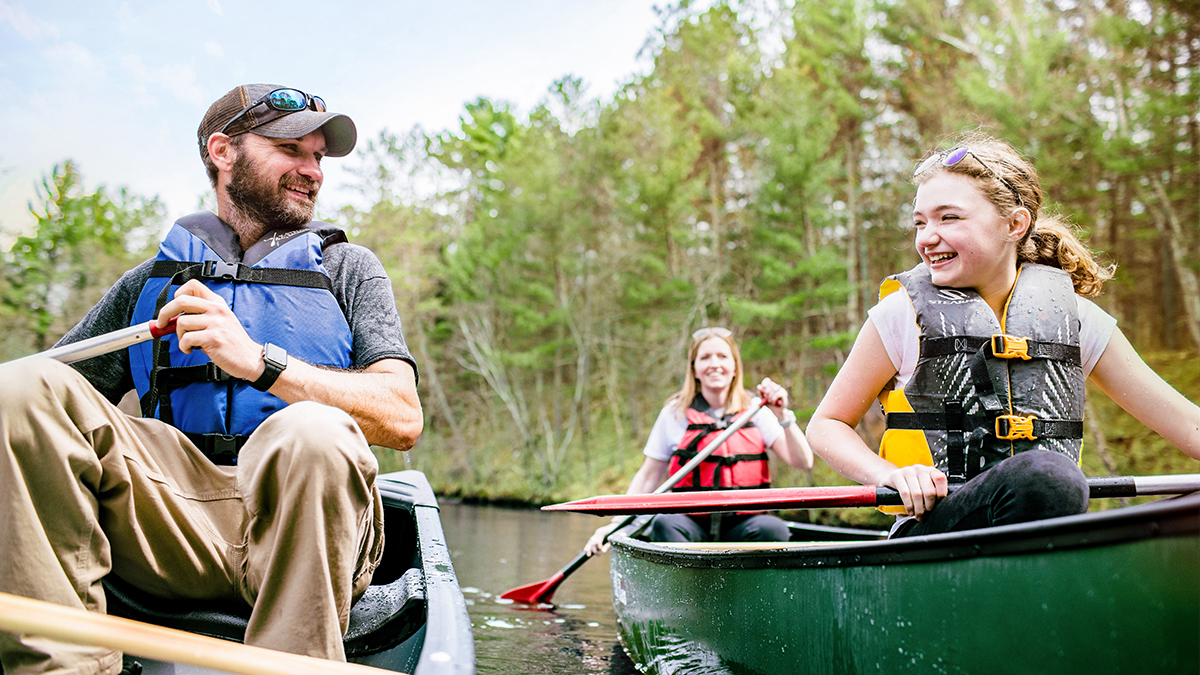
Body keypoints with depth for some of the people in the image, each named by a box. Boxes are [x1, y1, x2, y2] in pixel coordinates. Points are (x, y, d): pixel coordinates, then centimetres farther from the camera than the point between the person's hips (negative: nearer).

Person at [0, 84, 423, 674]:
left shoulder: (348, 269, 15)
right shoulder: (150, 281, 24)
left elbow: (402, 419, -2)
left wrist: (261, 361, -14)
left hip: (303, 517, -2)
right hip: (173, 527, 3)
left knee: (312, 433, -35)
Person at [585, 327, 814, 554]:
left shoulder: (756, 411, 8)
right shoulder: (675, 413, 6)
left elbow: (803, 462, 0)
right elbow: (648, 476, 9)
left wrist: (782, 416, -13)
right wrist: (616, 524, -1)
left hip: (742, 526, 0)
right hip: (692, 523, 0)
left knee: (773, 528, -31)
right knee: (664, 523, -32)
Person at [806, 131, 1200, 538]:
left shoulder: (1073, 315, 10)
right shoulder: (905, 312, 2)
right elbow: (826, 426, 7)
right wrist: (891, 475, -11)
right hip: (933, 531, -3)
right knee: (1044, 475, -34)